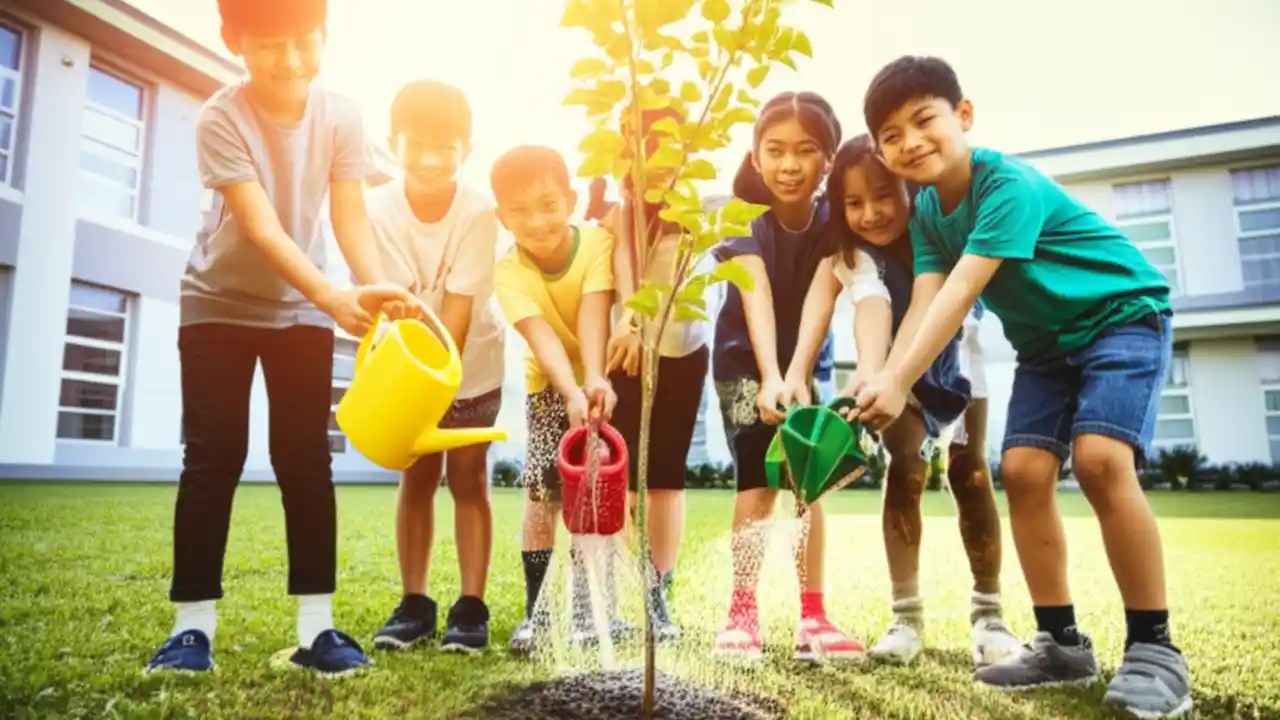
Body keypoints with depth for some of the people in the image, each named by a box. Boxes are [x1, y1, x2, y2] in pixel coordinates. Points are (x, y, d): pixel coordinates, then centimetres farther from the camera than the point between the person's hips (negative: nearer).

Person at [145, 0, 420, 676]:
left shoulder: (340, 114, -12)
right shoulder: (221, 118, -21)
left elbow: (350, 217, -19)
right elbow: (261, 227, -31)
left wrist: (378, 289, -37)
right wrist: (334, 296, -46)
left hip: (301, 309, 2)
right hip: (219, 303, -2)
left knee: (306, 460, -2)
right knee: (213, 456, -4)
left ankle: (315, 626, 2)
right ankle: (192, 624, 8)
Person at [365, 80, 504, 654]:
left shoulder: (478, 212, -24)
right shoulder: (378, 209, -19)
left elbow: (459, 307, -25)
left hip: (471, 362, -2)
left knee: (467, 478, -1)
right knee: (417, 478, 6)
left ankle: (471, 607, 7)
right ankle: (414, 604, 16)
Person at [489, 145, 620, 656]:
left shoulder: (596, 242, -22)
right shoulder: (509, 271, -21)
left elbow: (593, 311, -36)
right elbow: (541, 337, -34)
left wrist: (595, 379, -50)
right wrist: (572, 391, -50)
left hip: (604, 382, 0)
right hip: (551, 387, 1)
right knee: (541, 493, -8)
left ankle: (587, 608, 11)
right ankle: (536, 611, 3)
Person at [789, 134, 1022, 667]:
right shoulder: (854, 255, -24)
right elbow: (872, 305, -42)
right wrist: (869, 374, -61)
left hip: (957, 361, 0)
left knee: (969, 472, -11)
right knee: (905, 470, -16)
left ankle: (987, 611, 1)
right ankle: (906, 614, -7)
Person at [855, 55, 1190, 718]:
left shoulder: (1011, 186, -27)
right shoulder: (927, 213, -3)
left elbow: (960, 294, -37)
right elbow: (925, 303, -16)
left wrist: (899, 383, -45)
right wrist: (882, 382, -31)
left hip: (1123, 315, -7)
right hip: (1045, 341, 7)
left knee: (1099, 458, -25)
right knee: (1023, 470, -6)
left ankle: (1153, 647, -11)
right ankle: (1061, 641, 6)